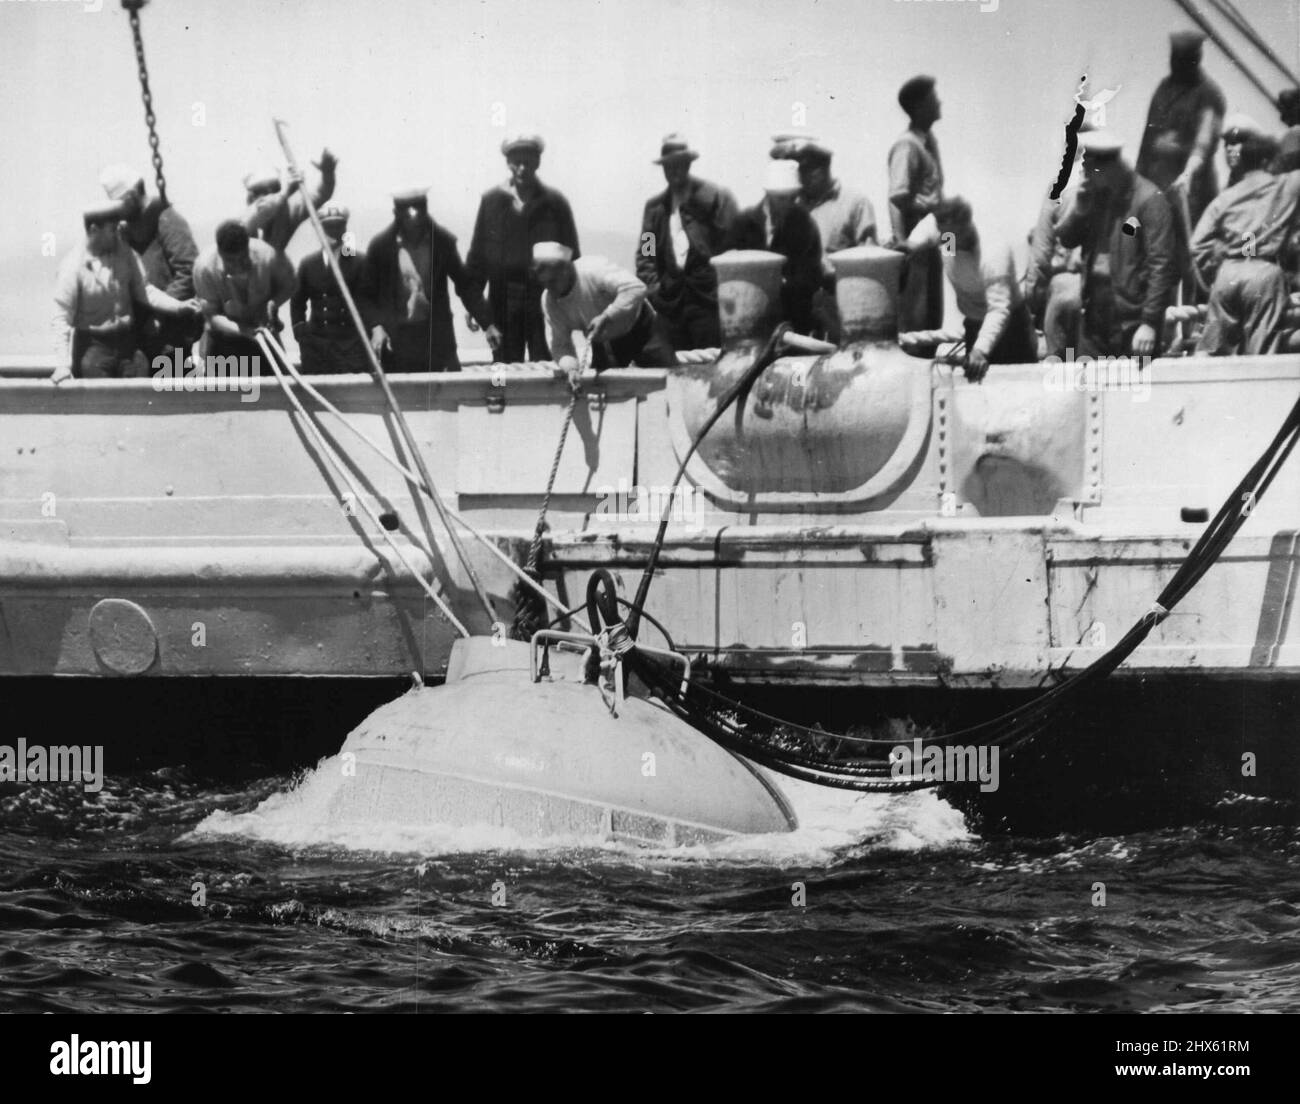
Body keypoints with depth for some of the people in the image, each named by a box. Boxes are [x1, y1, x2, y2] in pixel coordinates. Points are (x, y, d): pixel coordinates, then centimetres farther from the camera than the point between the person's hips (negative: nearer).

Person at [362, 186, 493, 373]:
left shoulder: (443, 241, -1)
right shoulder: (381, 246, -4)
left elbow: (465, 285, 6)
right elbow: (368, 294, 2)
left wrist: (487, 324, -2)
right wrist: (376, 327, -14)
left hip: (437, 335, 1)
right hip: (395, 338, -1)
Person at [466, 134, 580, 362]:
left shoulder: (554, 203, 2)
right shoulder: (491, 200, 5)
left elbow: (572, 256, 4)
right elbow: (477, 254, 7)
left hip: (545, 301, -1)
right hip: (503, 302, 1)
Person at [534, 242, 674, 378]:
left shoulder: (593, 270, -31)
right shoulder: (548, 301, -13)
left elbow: (636, 288, -41)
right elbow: (560, 345, -11)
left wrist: (606, 317, -47)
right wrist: (570, 367, -32)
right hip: (605, 344, 4)